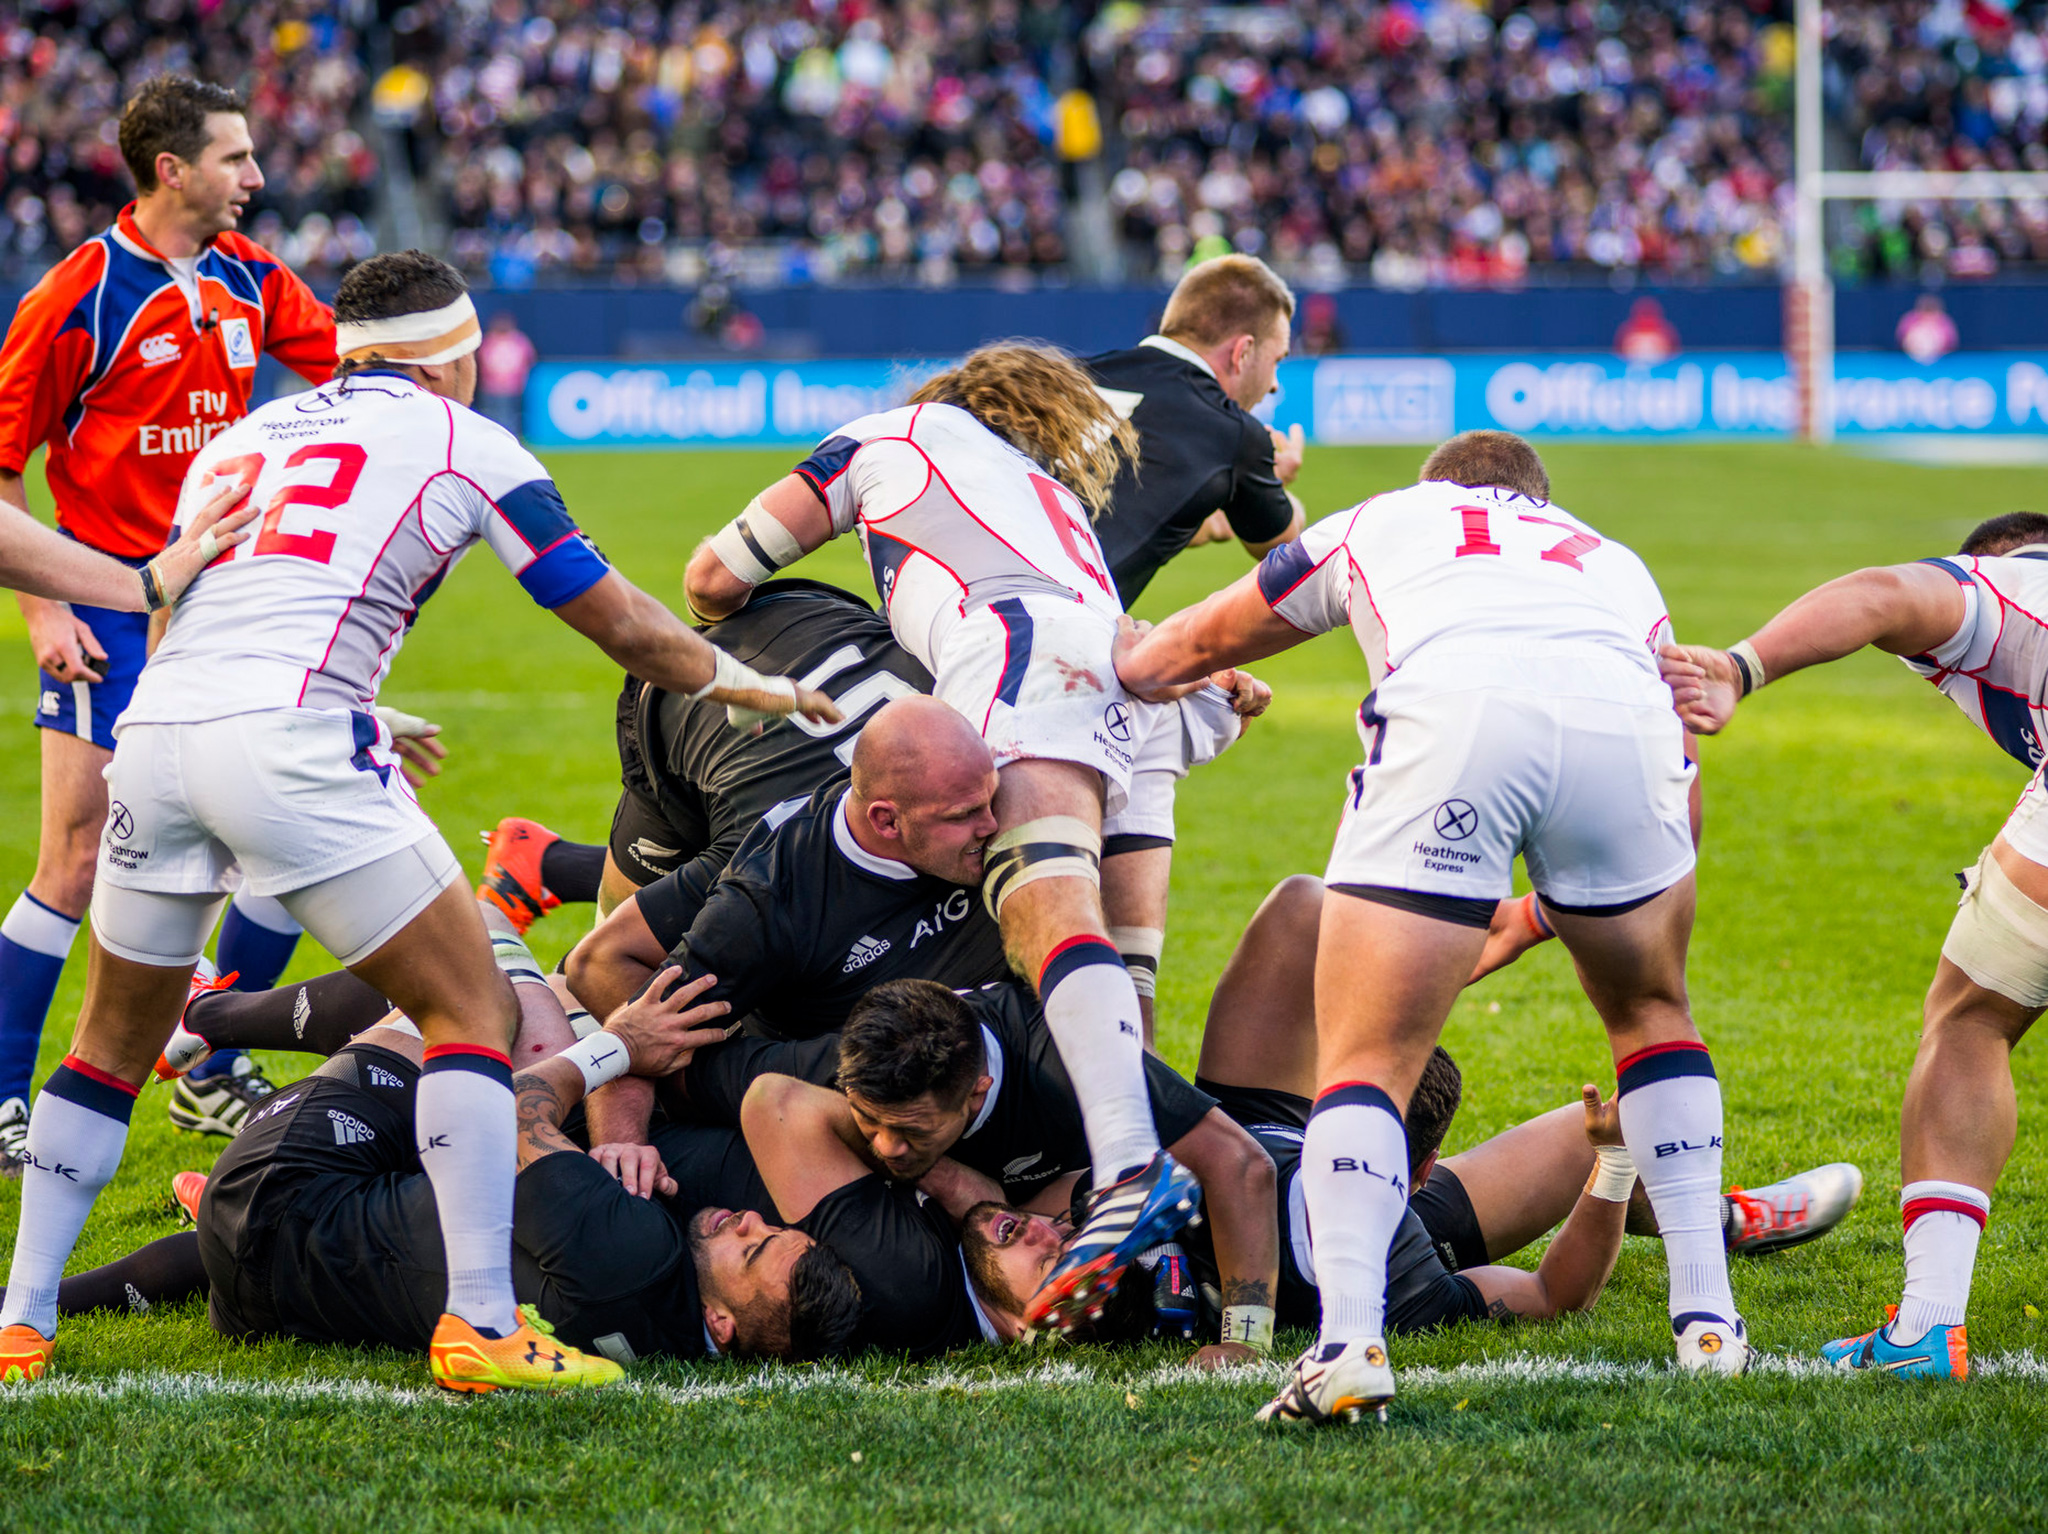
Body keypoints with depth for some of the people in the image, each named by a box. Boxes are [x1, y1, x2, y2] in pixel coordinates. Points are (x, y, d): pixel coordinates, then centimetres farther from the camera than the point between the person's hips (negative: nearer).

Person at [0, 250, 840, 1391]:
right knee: (472, 1006, 4)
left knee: (119, 1037, 22)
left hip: (154, 728, 5)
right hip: (288, 738, -5)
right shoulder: (461, 441, 13)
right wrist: (743, 683, 32)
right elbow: (616, 621, 15)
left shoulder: (238, 437, 28)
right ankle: (482, 1322, -7)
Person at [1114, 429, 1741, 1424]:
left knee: (1366, 1059, 3)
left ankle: (1349, 1341, -19)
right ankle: (1707, 1320, 22)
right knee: (1649, 1011, 28)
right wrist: (1547, 914, 49)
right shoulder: (1616, 563, 43)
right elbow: (1679, 809, 36)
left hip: (1450, 715, -2)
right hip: (1624, 724, 2)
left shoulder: (1382, 522, 39)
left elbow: (1197, 643, 52)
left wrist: (1132, 666, 74)